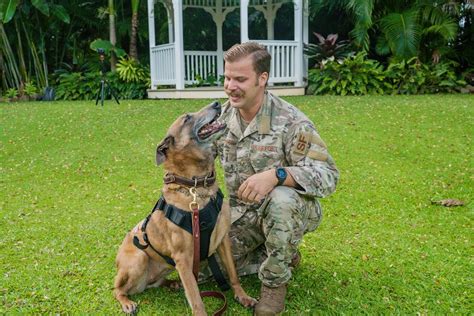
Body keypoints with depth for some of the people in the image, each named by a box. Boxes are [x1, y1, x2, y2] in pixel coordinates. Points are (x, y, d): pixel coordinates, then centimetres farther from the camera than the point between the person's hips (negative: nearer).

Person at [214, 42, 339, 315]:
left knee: (281, 198, -40)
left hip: (288, 208, -5)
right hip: (241, 211, 6)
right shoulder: (222, 116, -3)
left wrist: (277, 175, -42)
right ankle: (282, 256, 13)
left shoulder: (290, 121, -21)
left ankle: (275, 280, -12)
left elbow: (328, 175, -27)